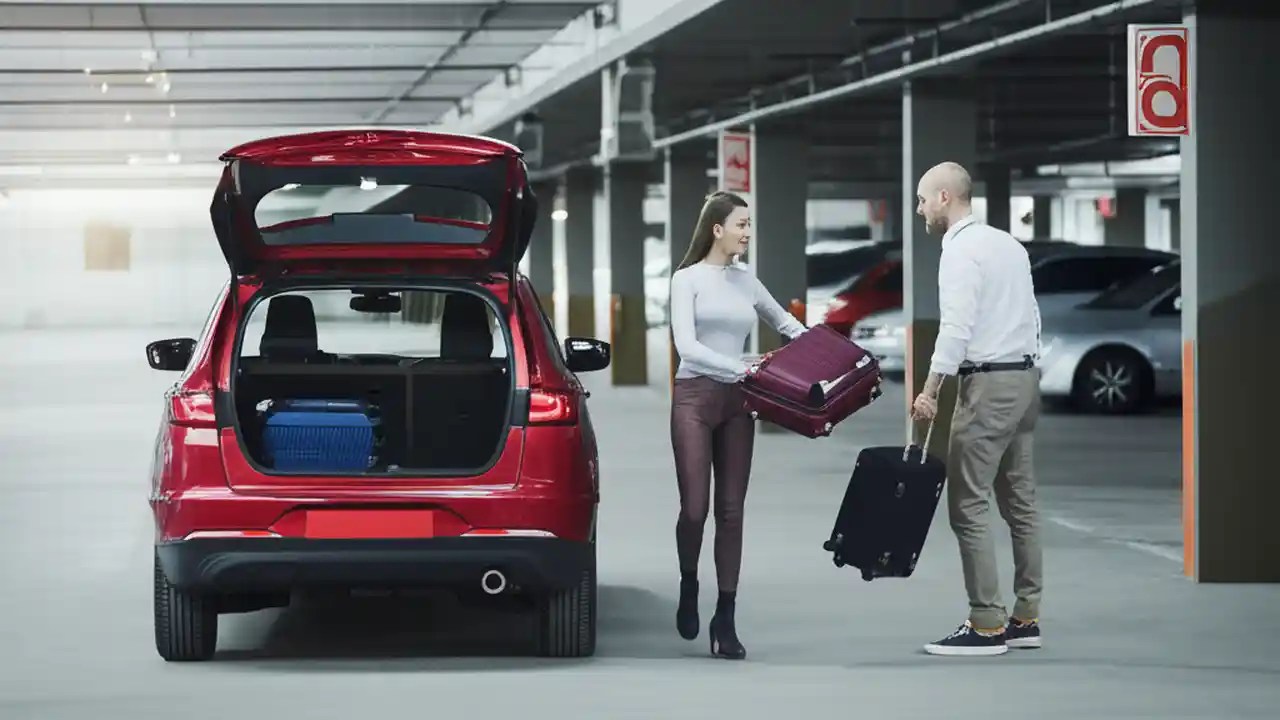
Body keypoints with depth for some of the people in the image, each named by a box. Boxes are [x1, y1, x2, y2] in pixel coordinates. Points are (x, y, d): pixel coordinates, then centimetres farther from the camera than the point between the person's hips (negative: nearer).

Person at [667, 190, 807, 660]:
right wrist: (740, 369, -27)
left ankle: (725, 621, 3)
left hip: (736, 403, 5)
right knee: (695, 508, -8)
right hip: (695, 397, -5)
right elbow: (686, 344, -16)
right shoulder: (688, 279, -3)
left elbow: (787, 325, 27)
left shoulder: (746, 282, 12)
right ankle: (688, 588, 22)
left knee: (731, 511, 1)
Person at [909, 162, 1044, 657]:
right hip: (1025, 376, 10)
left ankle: (986, 625, -10)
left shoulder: (961, 251, -12)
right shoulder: (1009, 244, 15)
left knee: (968, 505, -8)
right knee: (1019, 502, 11)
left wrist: (929, 391, -19)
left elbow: (956, 327, -20)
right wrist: (1024, 367, 21)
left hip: (987, 383, -9)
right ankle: (1025, 617, 13)